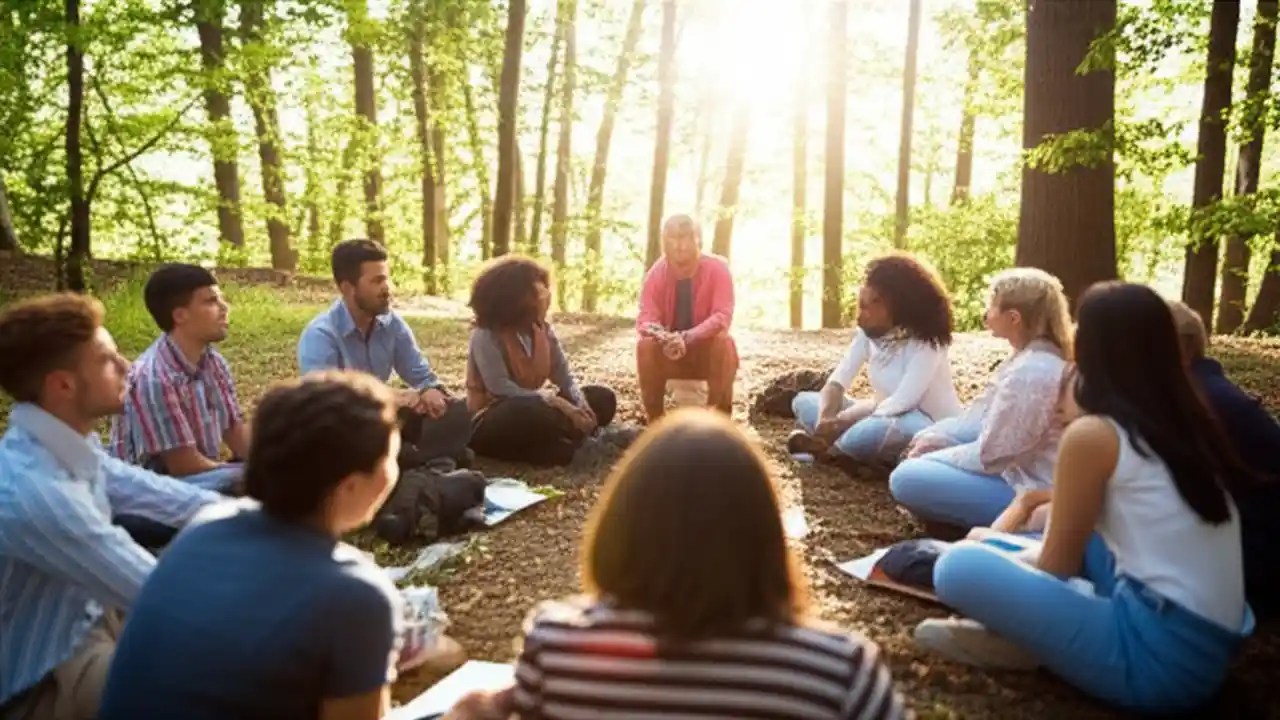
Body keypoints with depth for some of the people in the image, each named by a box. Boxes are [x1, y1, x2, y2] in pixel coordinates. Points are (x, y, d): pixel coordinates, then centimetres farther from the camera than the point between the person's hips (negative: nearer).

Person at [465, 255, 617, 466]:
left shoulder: (543, 330, 2)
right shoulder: (486, 335, -16)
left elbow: (565, 378, -1)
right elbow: (501, 389, -26)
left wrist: (581, 406, -22)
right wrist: (557, 403, -31)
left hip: (533, 409, 8)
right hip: (491, 424, -7)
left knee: (603, 399, 1)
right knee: (539, 414, -40)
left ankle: (559, 441, -18)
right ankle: (559, 446, -11)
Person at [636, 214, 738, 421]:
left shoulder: (716, 268, -17)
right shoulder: (656, 273, -11)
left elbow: (722, 317, -26)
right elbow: (645, 317, -19)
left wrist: (687, 338, -42)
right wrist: (660, 335, -44)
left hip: (707, 349, -1)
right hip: (669, 350, 2)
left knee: (725, 343, -33)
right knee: (645, 345, -28)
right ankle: (655, 421, -18)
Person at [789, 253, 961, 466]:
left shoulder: (926, 339, -22)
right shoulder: (867, 333, -3)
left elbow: (900, 404, -30)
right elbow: (837, 381, -10)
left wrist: (840, 422, -31)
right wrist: (826, 420, -30)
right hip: (886, 418, 7)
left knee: (879, 429, -39)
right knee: (804, 402, -2)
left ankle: (828, 448, -13)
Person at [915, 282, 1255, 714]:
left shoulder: (1093, 435, -11)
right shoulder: (1190, 423, 10)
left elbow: (1057, 567, -1)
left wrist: (991, 550, 18)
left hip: (1158, 658, -9)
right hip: (1211, 649, 9)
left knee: (958, 567, -17)